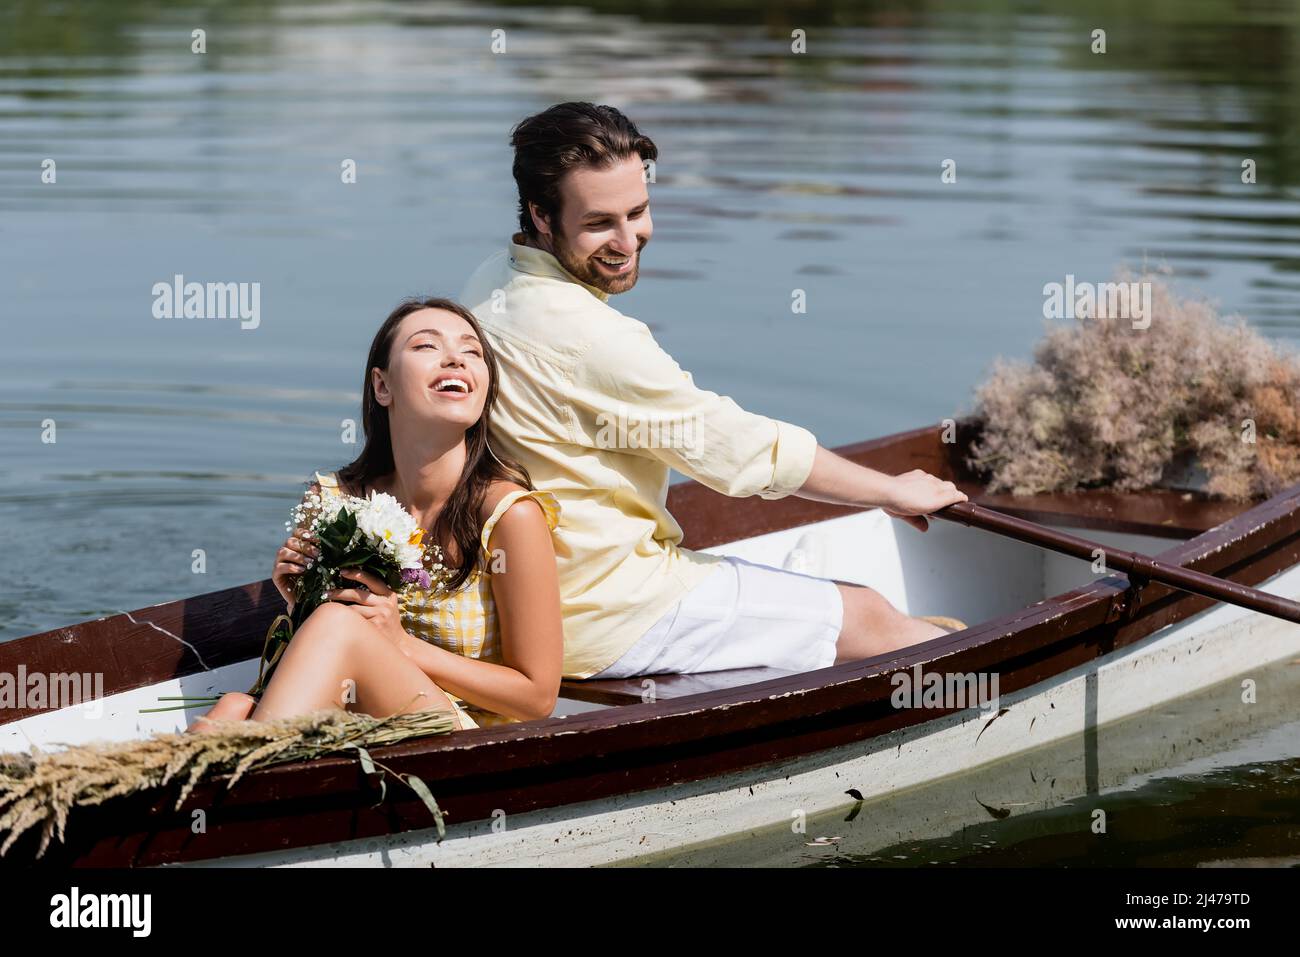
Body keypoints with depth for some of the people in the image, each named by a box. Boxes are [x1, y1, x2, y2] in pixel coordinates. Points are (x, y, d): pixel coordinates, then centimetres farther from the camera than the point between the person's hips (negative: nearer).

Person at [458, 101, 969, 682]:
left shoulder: (493, 283, 6)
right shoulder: (585, 336, -25)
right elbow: (742, 449, -16)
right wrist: (895, 491, -2)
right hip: (606, 620, -10)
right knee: (869, 620, 1)